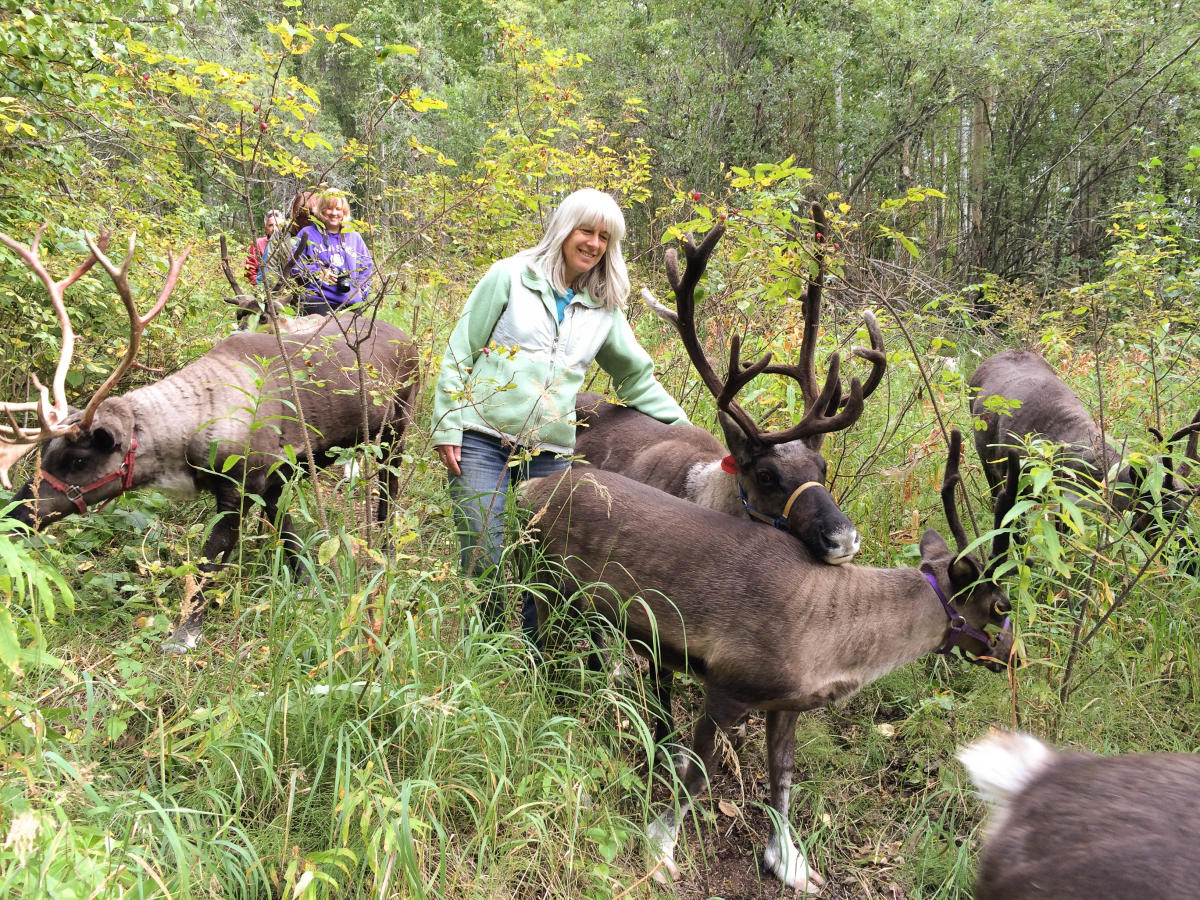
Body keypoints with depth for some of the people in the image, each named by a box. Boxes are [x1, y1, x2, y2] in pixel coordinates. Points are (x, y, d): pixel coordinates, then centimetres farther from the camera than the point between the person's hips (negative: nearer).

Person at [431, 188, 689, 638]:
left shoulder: (605, 309, 12)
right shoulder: (510, 276, 3)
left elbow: (638, 377, 22)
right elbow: (459, 353, 2)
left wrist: (684, 430, 13)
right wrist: (446, 428, -5)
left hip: (552, 452, 3)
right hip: (483, 438, -3)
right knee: (484, 563, -7)